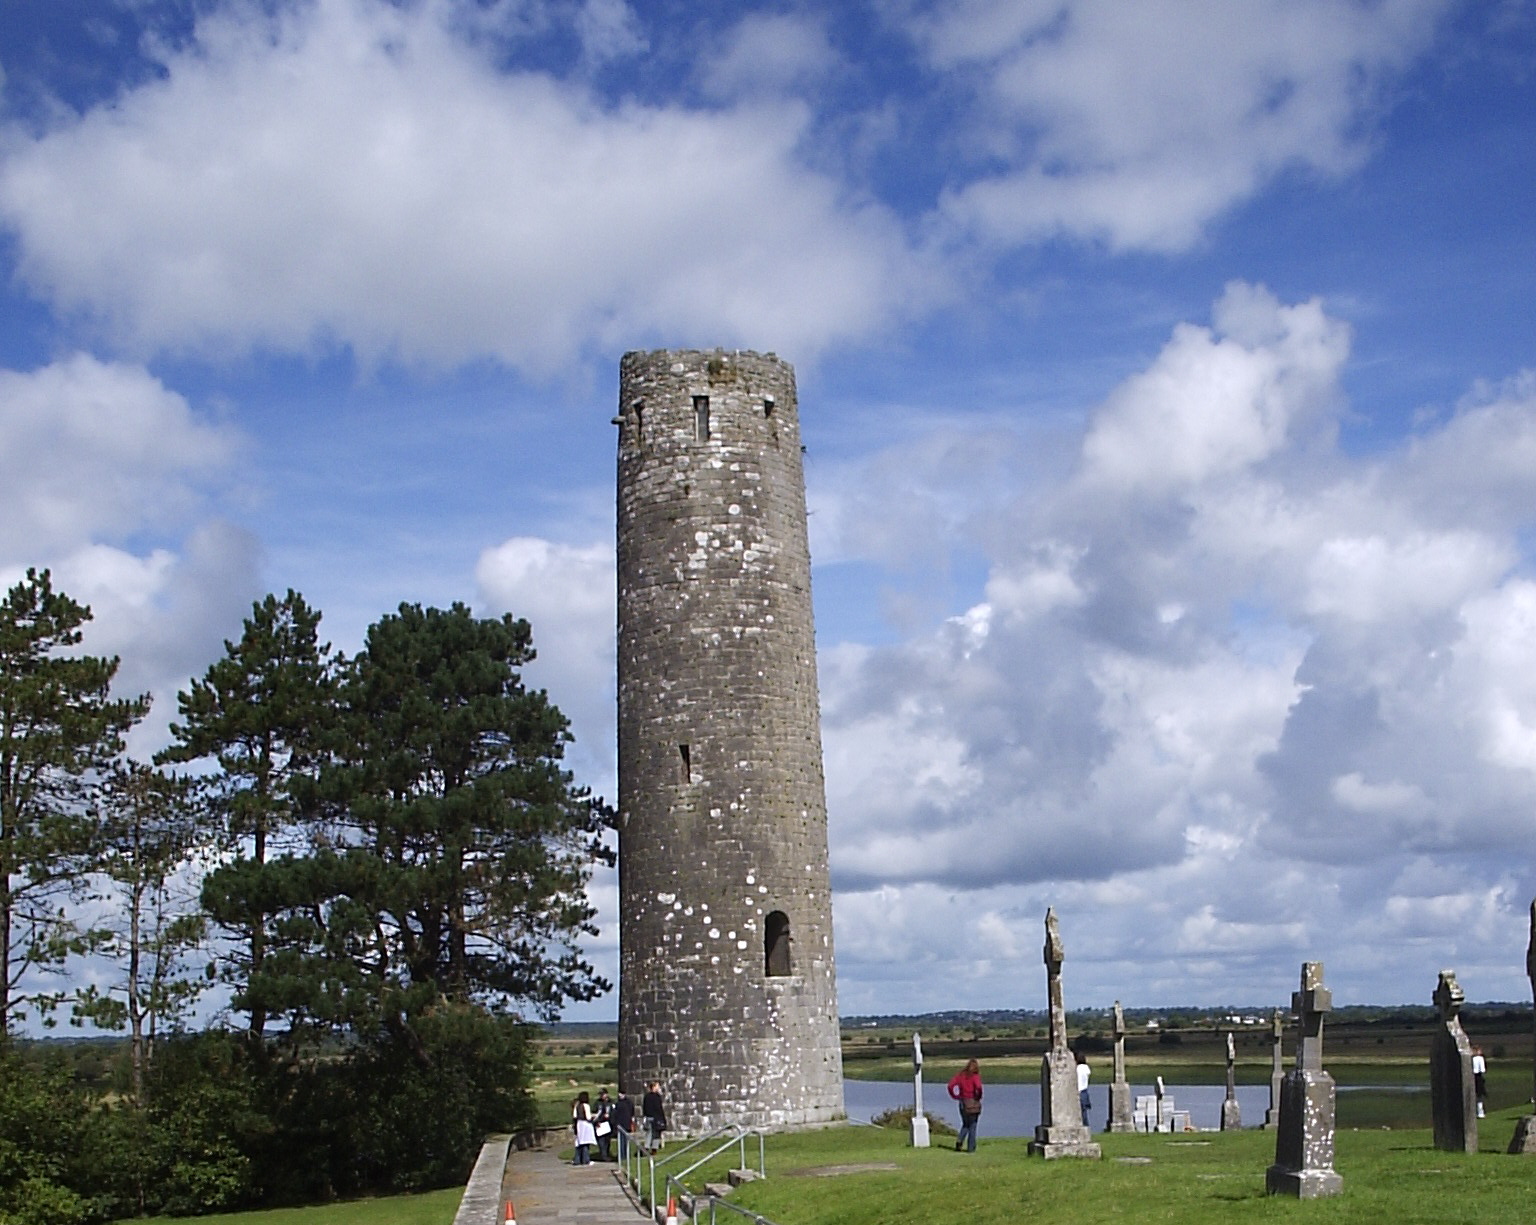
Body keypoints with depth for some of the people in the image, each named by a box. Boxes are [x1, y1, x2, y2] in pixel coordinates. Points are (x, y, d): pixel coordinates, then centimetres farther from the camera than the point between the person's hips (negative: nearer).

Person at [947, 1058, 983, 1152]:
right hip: (973, 1103, -4)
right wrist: (978, 1097, -10)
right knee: (972, 1126, 8)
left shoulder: (961, 1075, 5)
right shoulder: (975, 1076, -9)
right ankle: (971, 1148, 8)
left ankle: (959, 1140, -3)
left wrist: (956, 1097, 6)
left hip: (962, 1102, 4)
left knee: (965, 1124, 20)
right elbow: (978, 1087, -27)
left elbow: (951, 1086, 0)